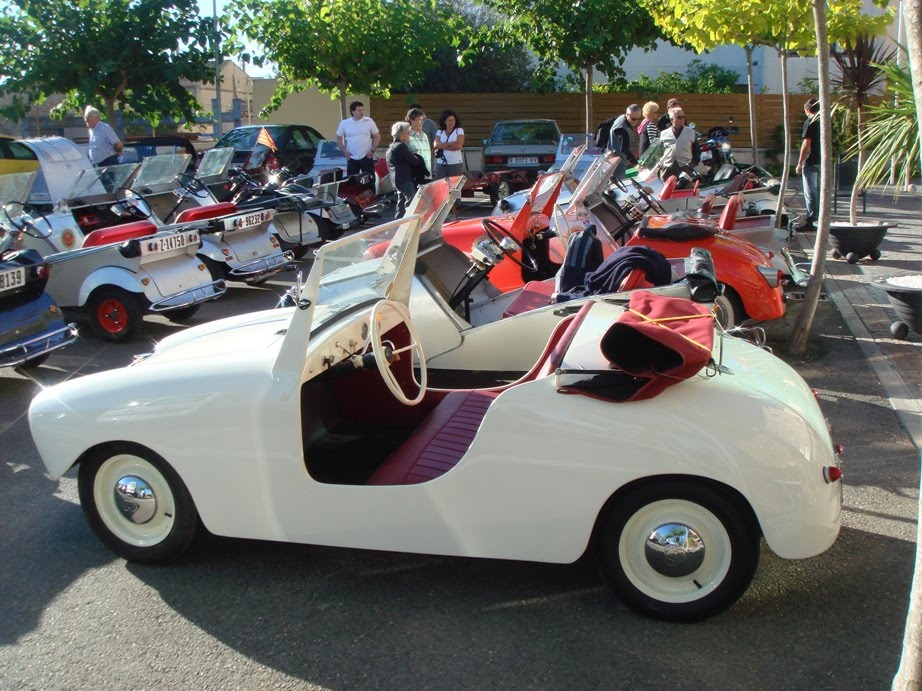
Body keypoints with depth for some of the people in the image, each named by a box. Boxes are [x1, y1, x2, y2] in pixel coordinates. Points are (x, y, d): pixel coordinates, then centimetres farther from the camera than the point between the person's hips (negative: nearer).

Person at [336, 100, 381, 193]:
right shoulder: (344, 123, -1)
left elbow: (377, 137, 4)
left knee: (370, 181, 5)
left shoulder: (369, 121, -2)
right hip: (352, 159, 0)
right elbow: (338, 138, 9)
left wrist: (372, 150, -5)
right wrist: (344, 151, -2)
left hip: (366, 158, 0)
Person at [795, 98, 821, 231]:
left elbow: (806, 144, -16)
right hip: (822, 162, 8)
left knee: (810, 193, -6)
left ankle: (810, 222, -6)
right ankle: (820, 219, 21)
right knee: (819, 191, 15)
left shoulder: (810, 123, -11)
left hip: (811, 162, -8)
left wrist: (800, 163, -13)